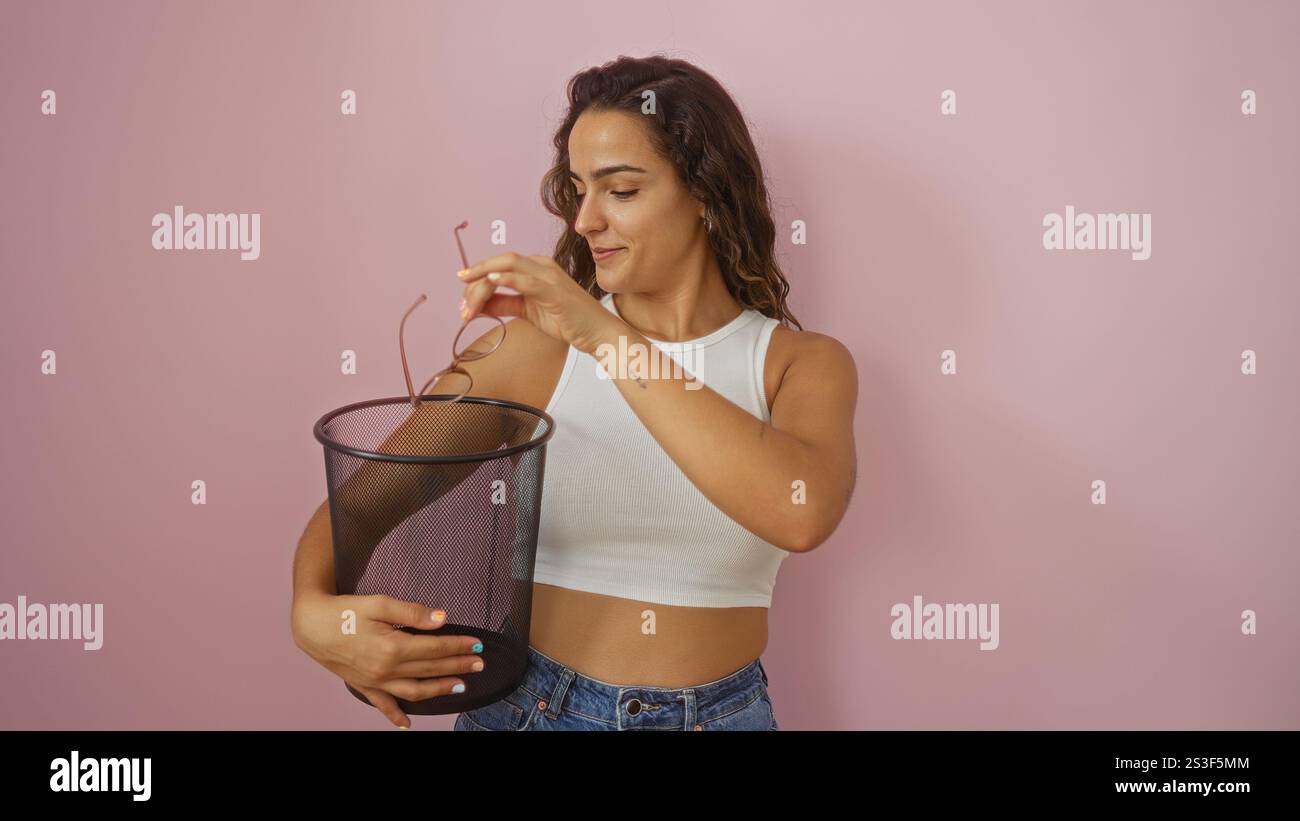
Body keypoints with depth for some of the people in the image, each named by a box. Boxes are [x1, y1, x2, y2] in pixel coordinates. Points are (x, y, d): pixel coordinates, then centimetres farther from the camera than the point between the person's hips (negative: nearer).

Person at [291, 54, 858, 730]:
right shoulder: (535, 350, -7)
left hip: (721, 712, 0)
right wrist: (314, 612, -28)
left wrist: (605, 336, -30)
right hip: (525, 703, 1)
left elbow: (804, 513, -28)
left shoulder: (803, 364, -7)